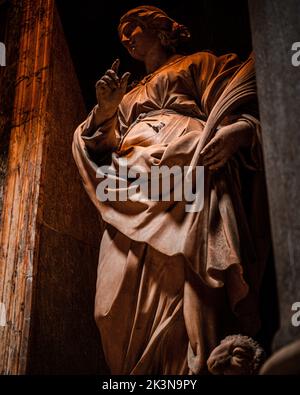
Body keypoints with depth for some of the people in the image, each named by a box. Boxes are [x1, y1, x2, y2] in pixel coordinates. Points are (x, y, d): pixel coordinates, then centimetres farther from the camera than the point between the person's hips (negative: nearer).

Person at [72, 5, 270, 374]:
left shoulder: (200, 64, 25)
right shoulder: (131, 95, 39)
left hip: (188, 165, -4)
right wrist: (105, 111, 9)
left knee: (186, 273, -27)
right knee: (124, 290, -15)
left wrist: (236, 130, -15)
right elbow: (104, 147, 28)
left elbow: (245, 106, 8)